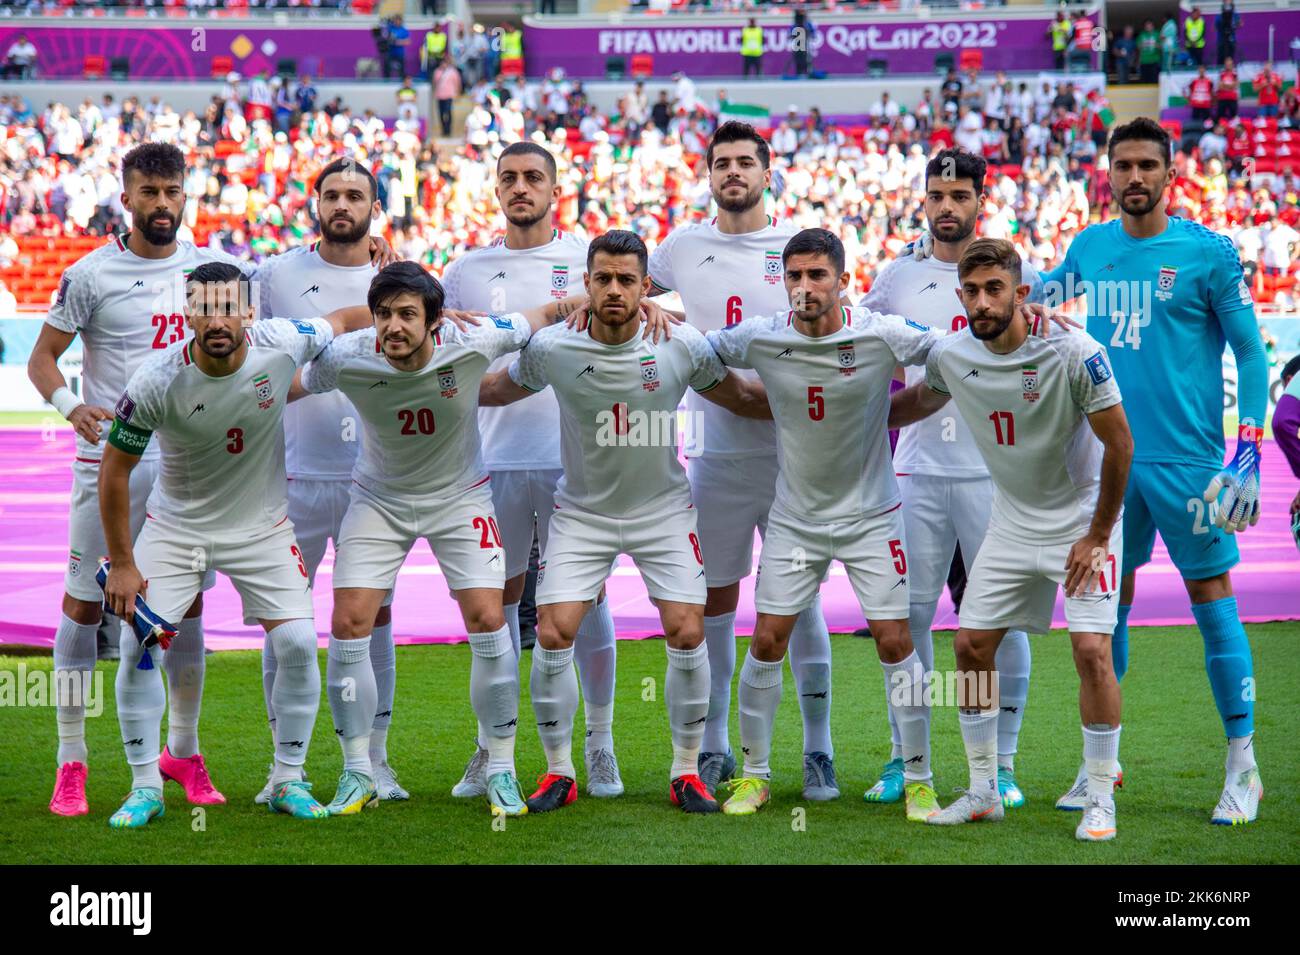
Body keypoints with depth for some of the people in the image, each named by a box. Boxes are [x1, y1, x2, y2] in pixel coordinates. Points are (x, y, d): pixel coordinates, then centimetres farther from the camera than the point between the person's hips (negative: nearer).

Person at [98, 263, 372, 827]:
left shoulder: (281, 345, -21)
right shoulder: (156, 381, -24)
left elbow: (344, 319, 2)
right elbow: (114, 469, -12)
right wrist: (121, 564, -10)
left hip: (261, 526, 1)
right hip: (176, 524, -1)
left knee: (298, 643, -10)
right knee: (138, 645, -11)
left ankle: (289, 781, 7)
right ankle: (145, 787, 3)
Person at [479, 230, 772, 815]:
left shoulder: (682, 347, -12)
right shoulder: (552, 349, -13)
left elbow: (744, 400, 3)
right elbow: (495, 392, 6)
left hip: (663, 509, 0)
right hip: (582, 511, 0)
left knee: (687, 635, -9)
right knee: (553, 636, -10)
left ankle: (686, 772, 8)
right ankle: (558, 773, 9)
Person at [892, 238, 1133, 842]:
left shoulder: (1074, 352, -24)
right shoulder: (951, 356, -8)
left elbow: (1119, 445, -16)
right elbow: (921, 400, 17)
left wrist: (1097, 537, -13)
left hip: (1082, 520, -5)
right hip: (1011, 523, 5)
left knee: (1091, 650, -15)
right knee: (971, 645, 2)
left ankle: (1100, 800, -2)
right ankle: (982, 793, 15)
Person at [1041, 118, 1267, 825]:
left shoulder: (1208, 253, -5)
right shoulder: (1089, 249, 7)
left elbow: (1250, 353, -3)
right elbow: (1036, 297, 28)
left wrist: (1248, 454, -9)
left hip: (1186, 459, -4)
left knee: (1211, 596, -1)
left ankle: (1243, 766, 8)